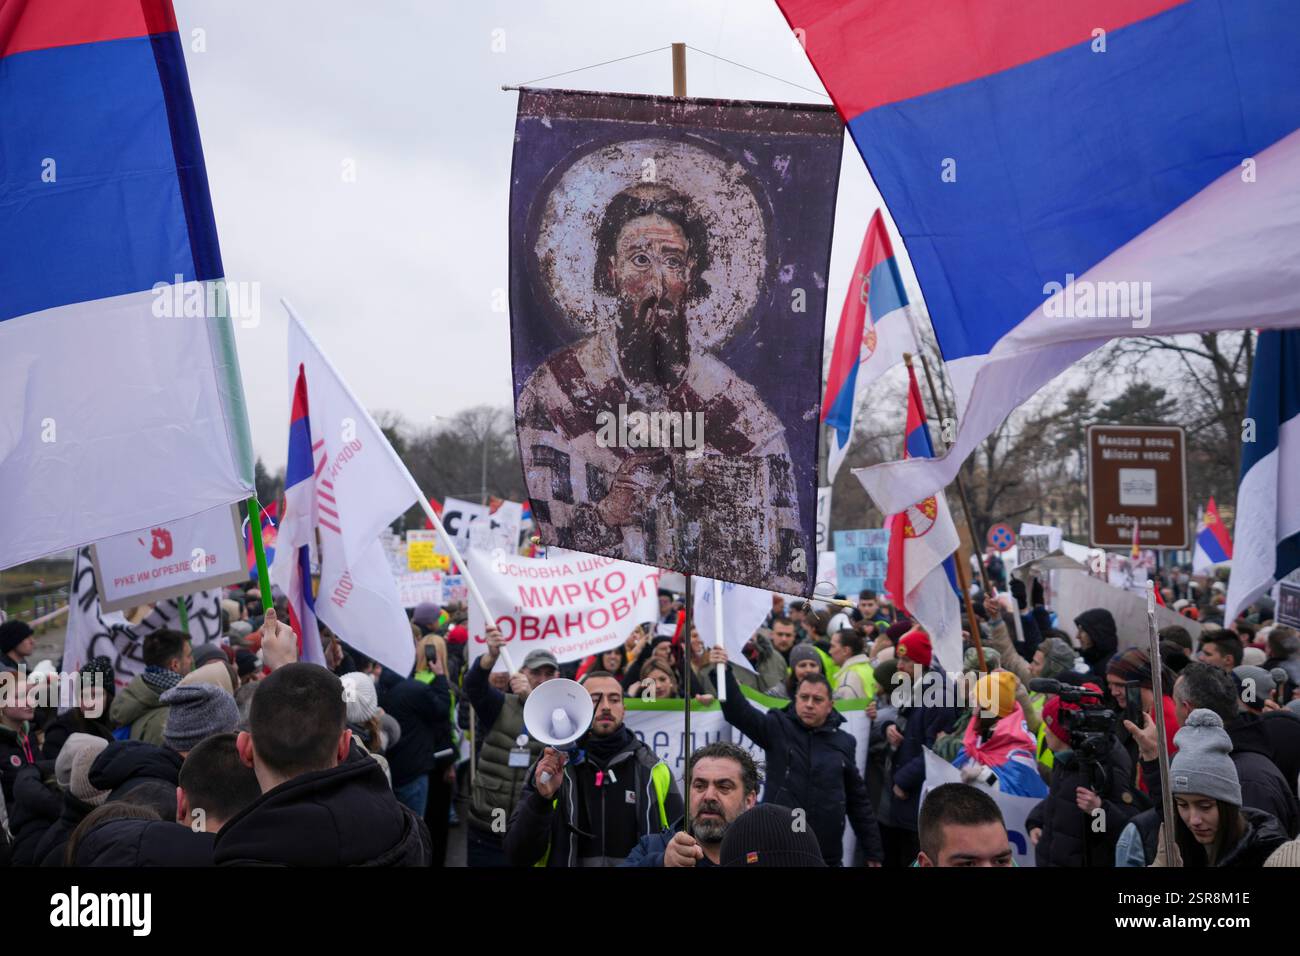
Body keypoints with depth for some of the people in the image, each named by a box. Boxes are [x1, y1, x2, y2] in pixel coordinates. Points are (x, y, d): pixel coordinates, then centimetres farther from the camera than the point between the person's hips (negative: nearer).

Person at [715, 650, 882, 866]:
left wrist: (873, 853, 11)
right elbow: (738, 712, -16)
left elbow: (858, 800, 12)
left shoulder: (844, 742, 7)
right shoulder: (777, 728, 0)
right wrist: (724, 672, -32)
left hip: (827, 855, 2)